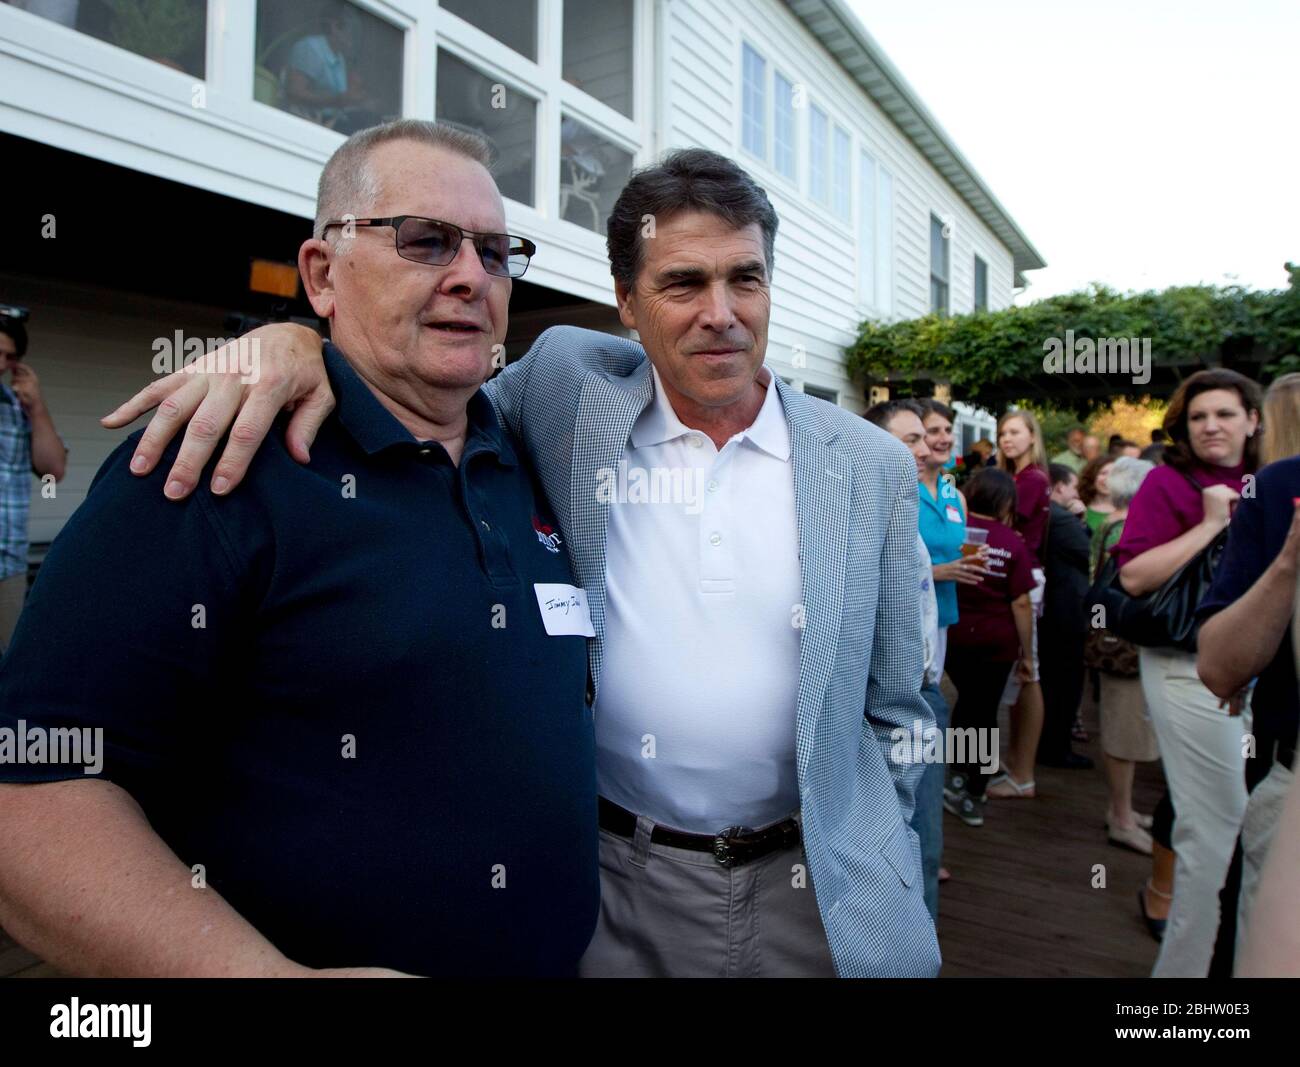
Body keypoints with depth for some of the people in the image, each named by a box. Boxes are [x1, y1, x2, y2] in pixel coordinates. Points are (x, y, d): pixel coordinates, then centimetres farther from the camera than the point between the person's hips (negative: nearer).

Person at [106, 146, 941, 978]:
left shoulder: (875, 469, -4)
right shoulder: (573, 391, -6)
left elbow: (893, 711, 2)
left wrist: (885, 891, 4)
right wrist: (303, 342, -16)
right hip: (615, 885, 0)